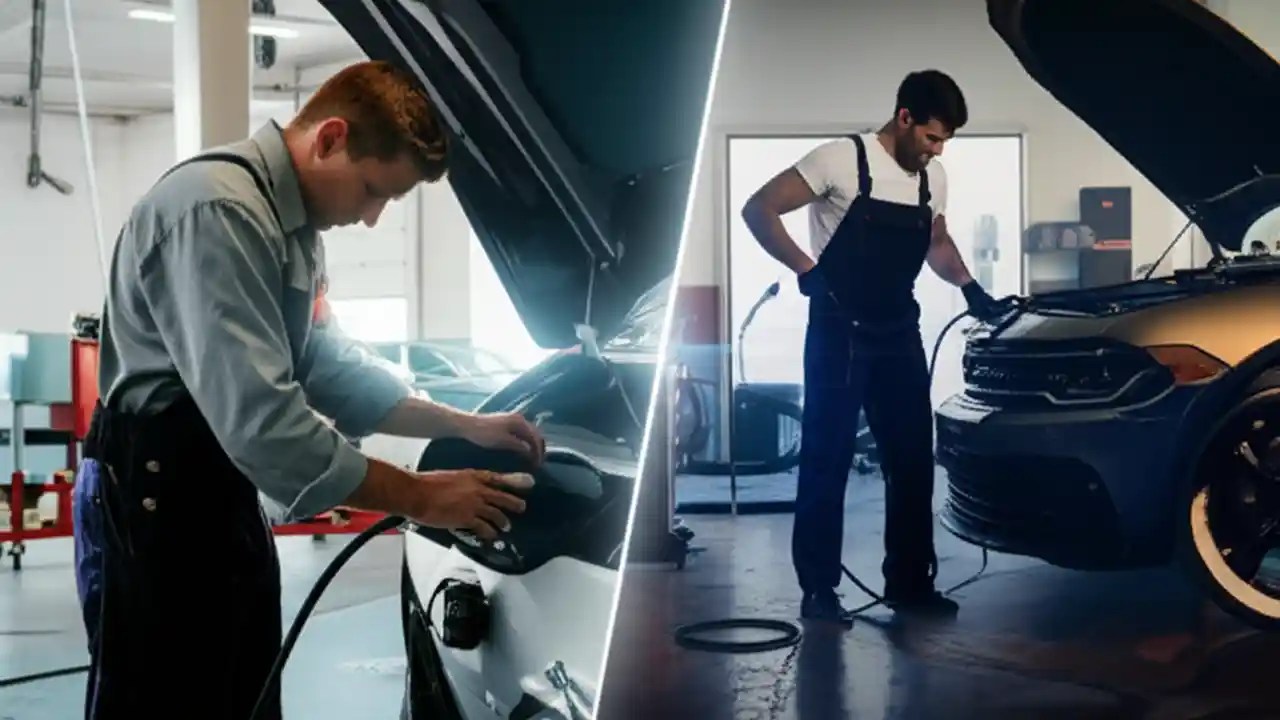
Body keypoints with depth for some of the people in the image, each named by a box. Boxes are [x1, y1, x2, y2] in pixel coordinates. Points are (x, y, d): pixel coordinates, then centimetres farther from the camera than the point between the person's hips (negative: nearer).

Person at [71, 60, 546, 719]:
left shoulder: (293, 223, 11)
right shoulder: (217, 209, -23)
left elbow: (328, 366, 15)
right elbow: (259, 418, -30)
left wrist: (465, 426, 6)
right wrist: (419, 497, -24)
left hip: (224, 492, 10)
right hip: (155, 498, -10)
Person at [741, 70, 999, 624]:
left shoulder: (933, 178, 9)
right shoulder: (841, 160, -12)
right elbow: (759, 210, -12)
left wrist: (969, 288, 8)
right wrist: (808, 271, -18)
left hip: (899, 335, 6)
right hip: (838, 336, -6)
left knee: (912, 459, 7)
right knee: (826, 460, -1)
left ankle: (909, 583, 18)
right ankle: (818, 591, 7)